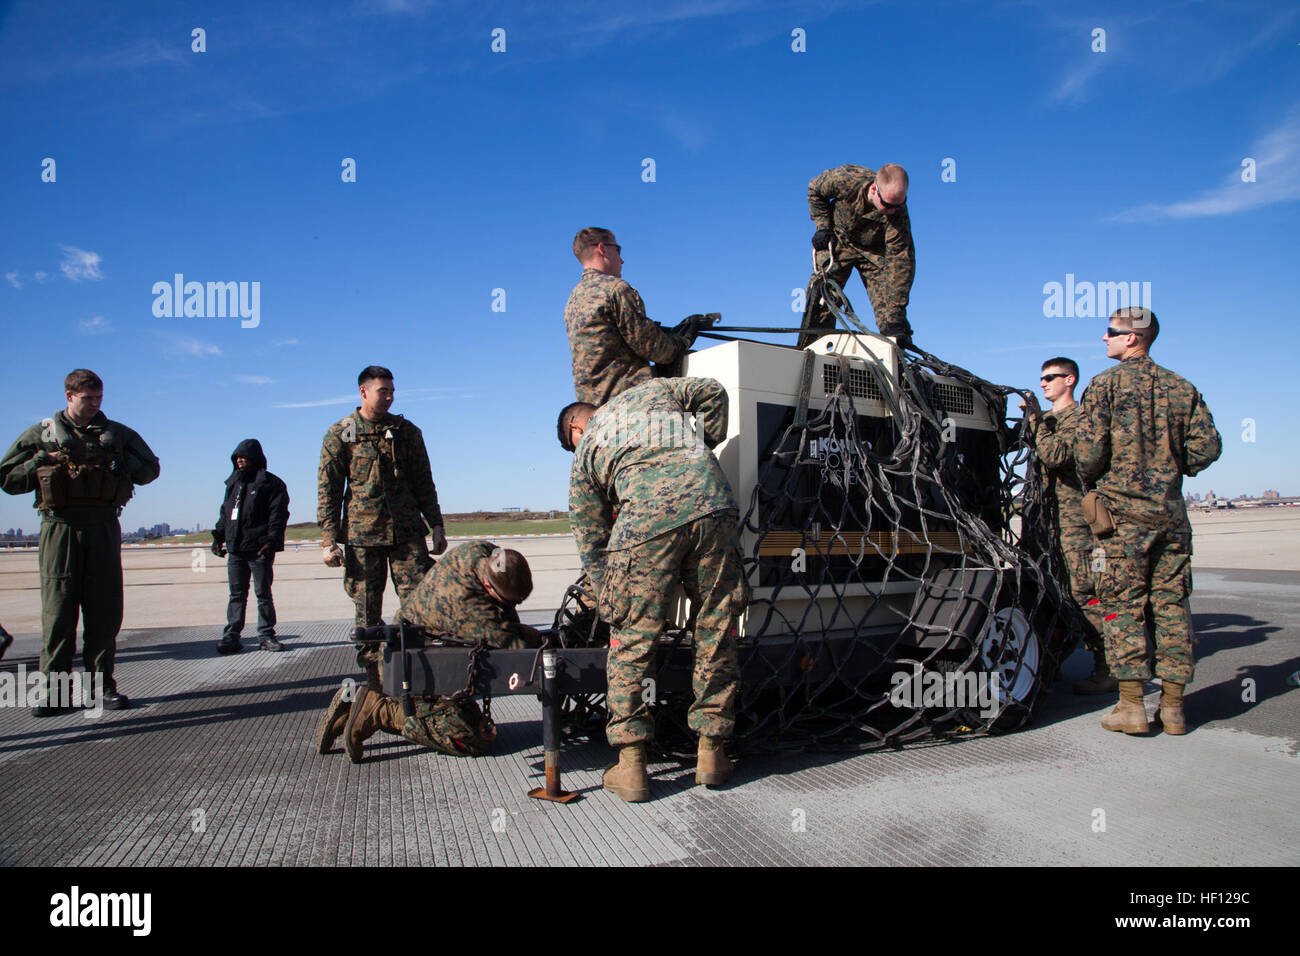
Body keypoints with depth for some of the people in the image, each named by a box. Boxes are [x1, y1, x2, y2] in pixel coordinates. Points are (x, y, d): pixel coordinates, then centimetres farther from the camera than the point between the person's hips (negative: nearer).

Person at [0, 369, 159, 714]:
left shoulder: (117, 433, 13)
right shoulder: (41, 434, 9)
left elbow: (151, 469, 19)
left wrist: (122, 463, 1)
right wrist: (42, 464, -6)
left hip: (103, 527, 2)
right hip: (60, 527, -1)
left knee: (104, 609, 2)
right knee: (58, 610, -2)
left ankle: (103, 684, 10)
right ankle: (56, 689, 5)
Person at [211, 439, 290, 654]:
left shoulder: (270, 483, -3)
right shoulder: (233, 483, 18)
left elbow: (278, 515, -10)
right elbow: (225, 513, 24)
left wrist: (271, 541, -18)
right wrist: (218, 536, 14)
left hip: (259, 549, -6)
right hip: (235, 549, 6)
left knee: (263, 594, 1)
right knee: (237, 594, 7)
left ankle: (266, 635, 8)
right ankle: (232, 636, 8)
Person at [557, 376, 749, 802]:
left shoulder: (583, 454, 26)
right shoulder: (651, 389, 34)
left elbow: (591, 545, 26)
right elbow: (711, 392, 29)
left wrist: (612, 610, 33)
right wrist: (708, 444, 40)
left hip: (648, 516, -2)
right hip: (713, 504, 3)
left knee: (632, 640, 9)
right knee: (716, 633, 13)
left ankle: (631, 766, 11)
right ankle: (711, 752, 22)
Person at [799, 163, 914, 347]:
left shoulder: (898, 214, -32)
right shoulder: (845, 179, -32)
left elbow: (901, 260, -32)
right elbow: (815, 190, -8)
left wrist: (897, 309, -39)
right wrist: (823, 227, -14)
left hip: (875, 251, 0)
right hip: (838, 241, 0)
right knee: (820, 296, -10)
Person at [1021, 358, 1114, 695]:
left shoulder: (1077, 417, -6)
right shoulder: (1049, 418, 22)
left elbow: (1056, 455, -21)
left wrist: (1036, 419, -17)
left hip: (1075, 516, -9)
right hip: (1050, 515, 9)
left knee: (1085, 591, -10)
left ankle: (1107, 669, -5)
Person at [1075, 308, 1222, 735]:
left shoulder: (1105, 385, -4)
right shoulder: (1180, 387, 10)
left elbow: (1088, 451, -12)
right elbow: (1208, 445, 5)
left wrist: (1091, 479, 7)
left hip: (1123, 511, -4)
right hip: (1171, 512, 5)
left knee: (1123, 605, 0)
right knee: (1171, 605, 8)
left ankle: (1131, 705, 0)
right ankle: (1173, 707, 12)